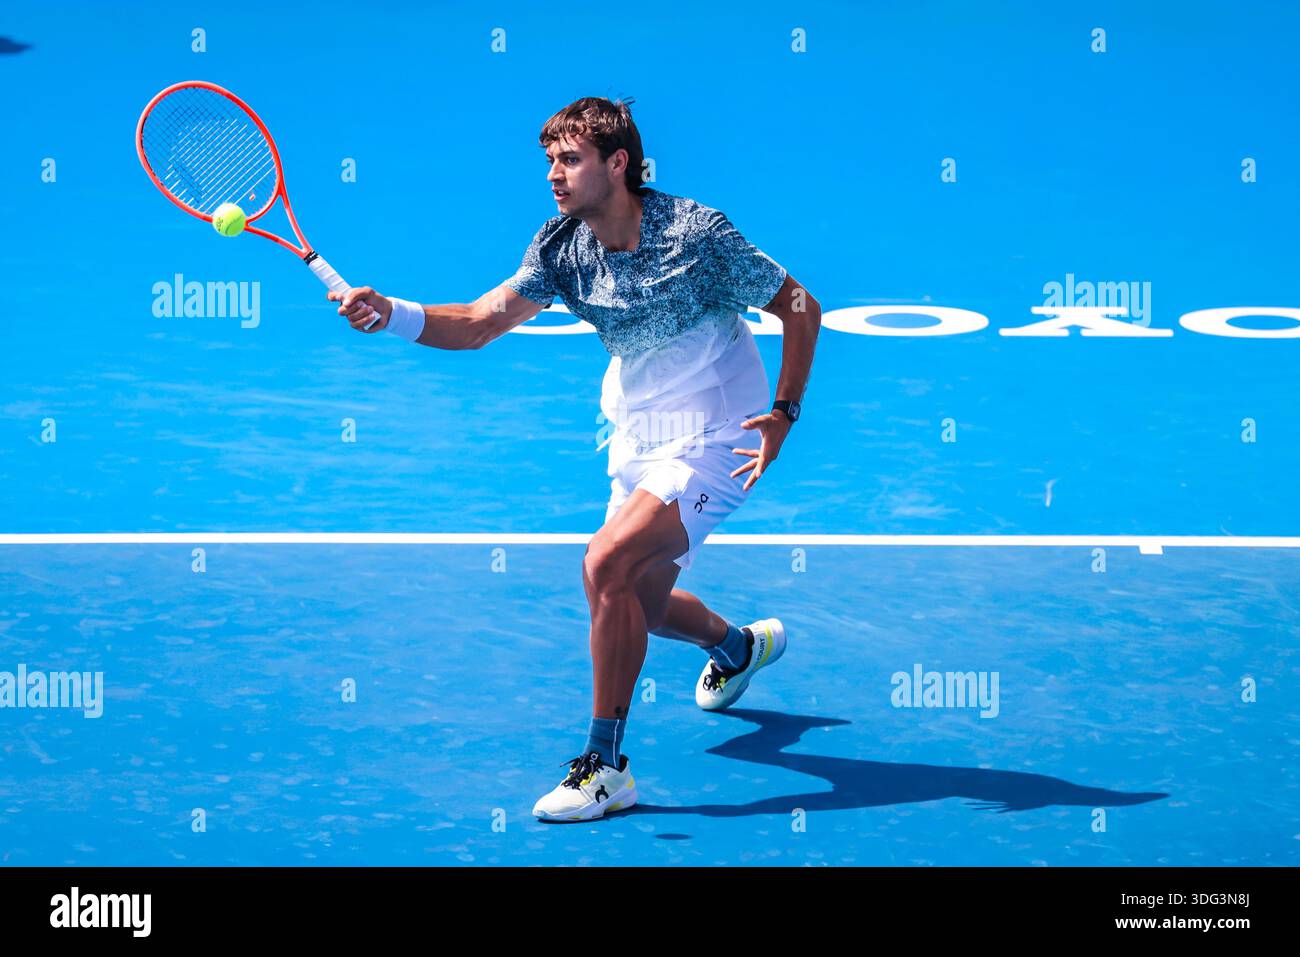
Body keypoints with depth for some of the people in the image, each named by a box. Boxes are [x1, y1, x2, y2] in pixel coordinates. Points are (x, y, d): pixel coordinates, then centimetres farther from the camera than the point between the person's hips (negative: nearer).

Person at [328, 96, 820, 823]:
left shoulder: (695, 233, -22)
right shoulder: (563, 245, -6)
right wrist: (390, 314, -30)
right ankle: (740, 646, 55)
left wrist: (784, 413, -18)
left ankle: (605, 767, -14)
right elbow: (478, 323, -13)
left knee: (608, 564, -25)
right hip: (637, 443, 7)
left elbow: (801, 307, -12)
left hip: (713, 443, -7)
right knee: (637, 603, 19)